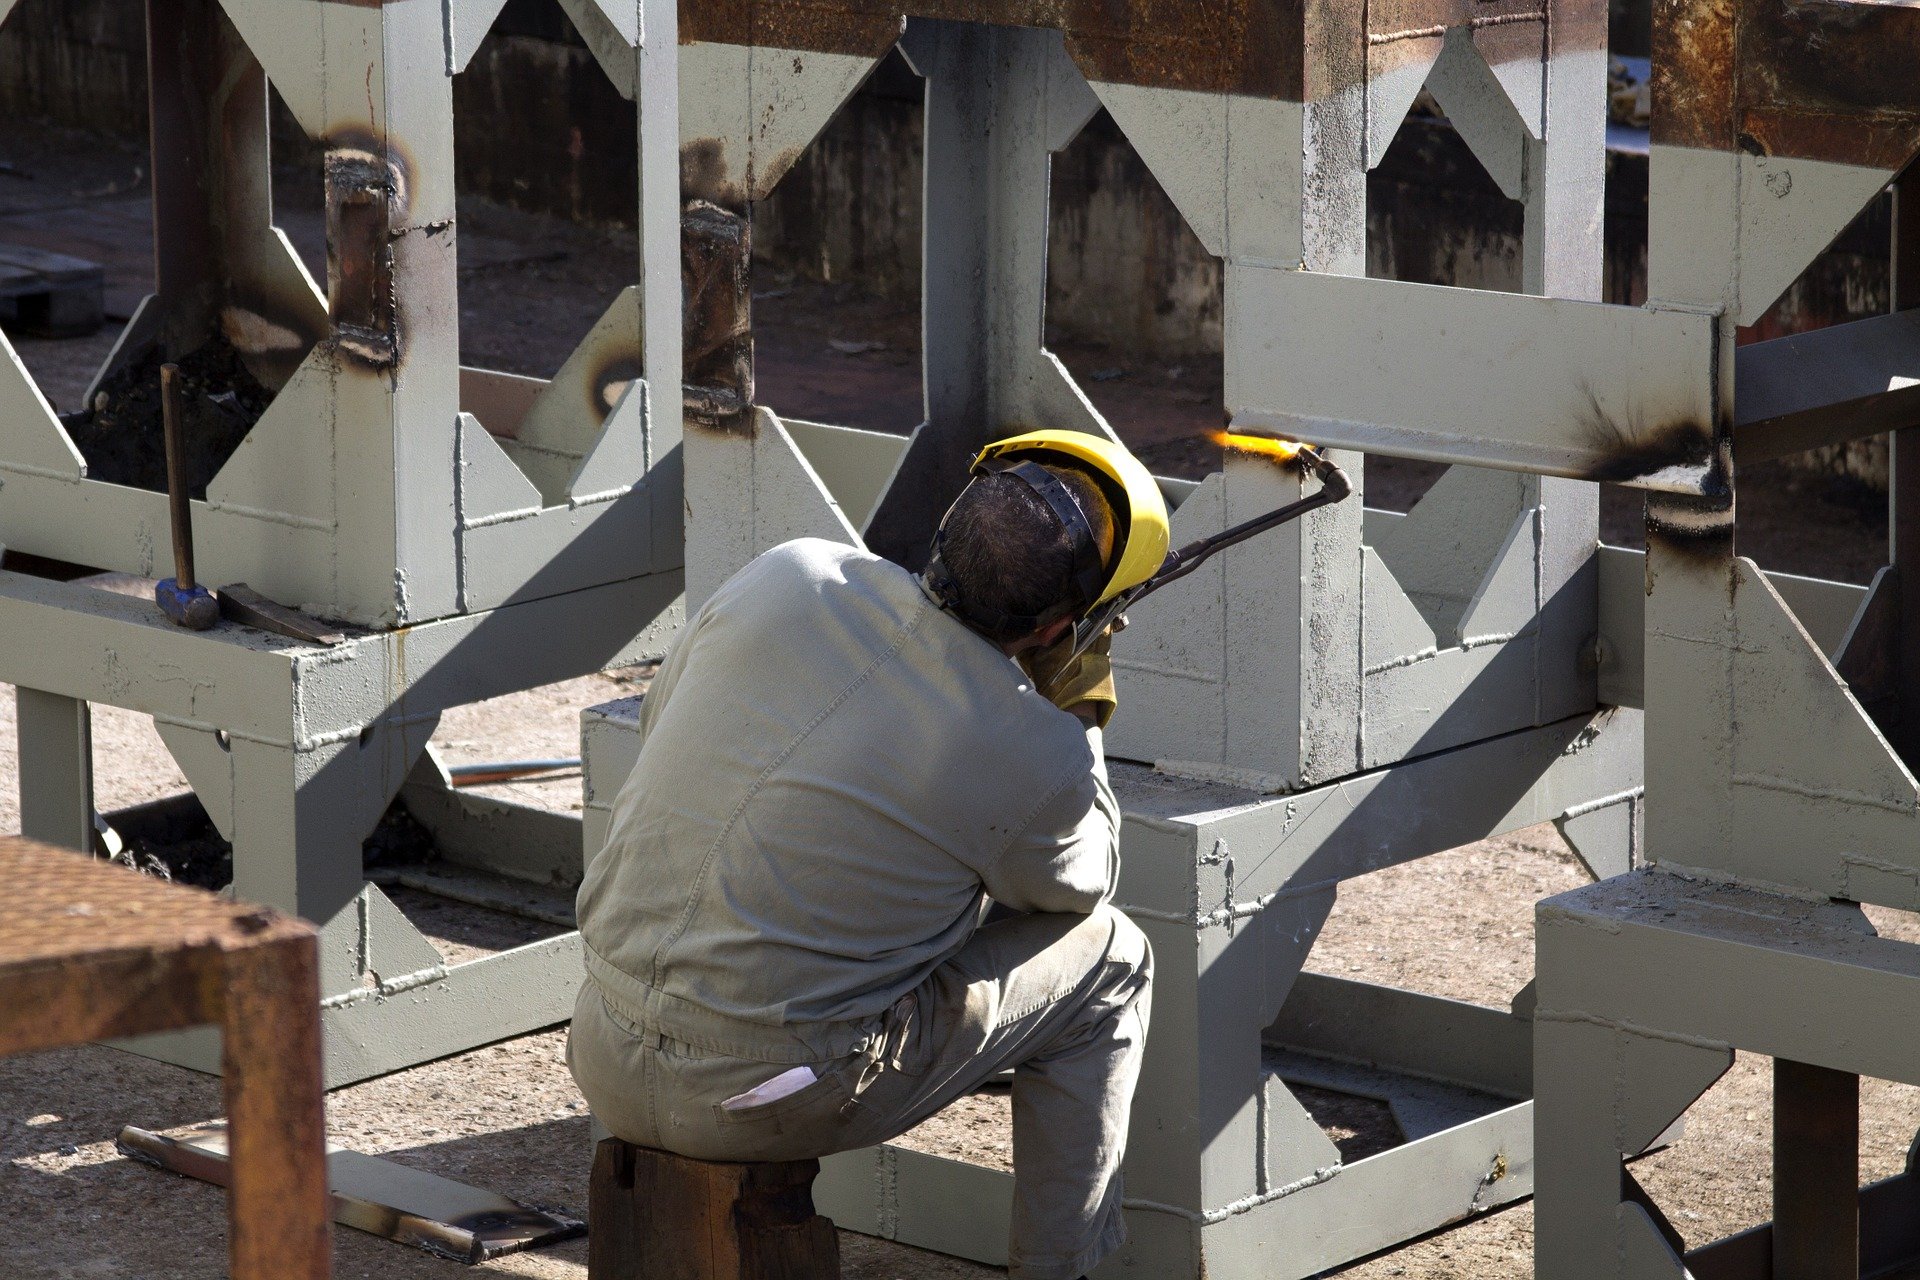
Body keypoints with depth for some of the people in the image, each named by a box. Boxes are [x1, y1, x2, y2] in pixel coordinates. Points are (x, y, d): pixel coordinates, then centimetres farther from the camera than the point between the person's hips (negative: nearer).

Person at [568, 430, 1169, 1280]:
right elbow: (1080, 887, 9)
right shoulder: (1035, 760, -14)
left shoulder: (786, 578, -3)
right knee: (1108, 959, 12)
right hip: (769, 1100, -5)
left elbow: (659, 722, 17)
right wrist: (1080, 718, 18)